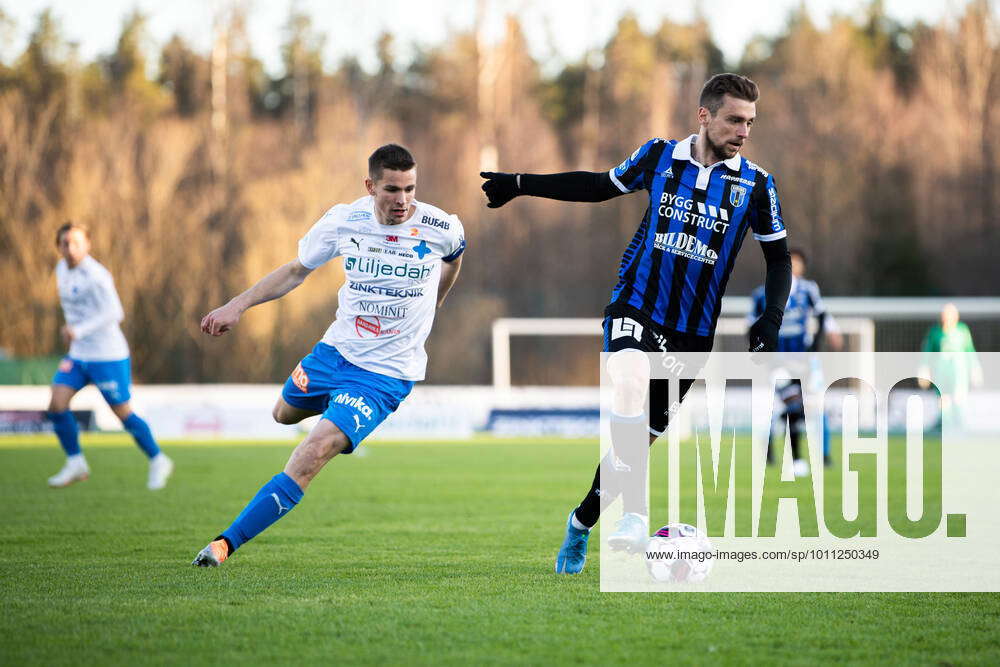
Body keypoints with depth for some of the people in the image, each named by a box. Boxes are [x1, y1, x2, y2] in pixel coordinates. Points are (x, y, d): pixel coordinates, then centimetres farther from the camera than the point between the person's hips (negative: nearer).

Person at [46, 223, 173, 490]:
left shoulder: (95, 275, -20)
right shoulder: (62, 270, 7)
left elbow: (113, 312, -32)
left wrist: (79, 330, -39)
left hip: (108, 356, -7)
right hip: (78, 355, 7)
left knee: (123, 413, 1)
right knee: (56, 405, -7)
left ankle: (158, 462, 20)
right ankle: (76, 463, 6)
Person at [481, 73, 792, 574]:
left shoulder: (755, 185, -1)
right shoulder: (659, 157, 1)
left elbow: (779, 258, 9)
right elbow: (601, 186, 17)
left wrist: (771, 320, -7)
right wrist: (520, 185, 16)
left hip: (693, 331, 1)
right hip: (635, 307, -1)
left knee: (638, 436, 4)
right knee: (629, 383, -32)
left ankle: (581, 522, 29)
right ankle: (636, 518, -38)